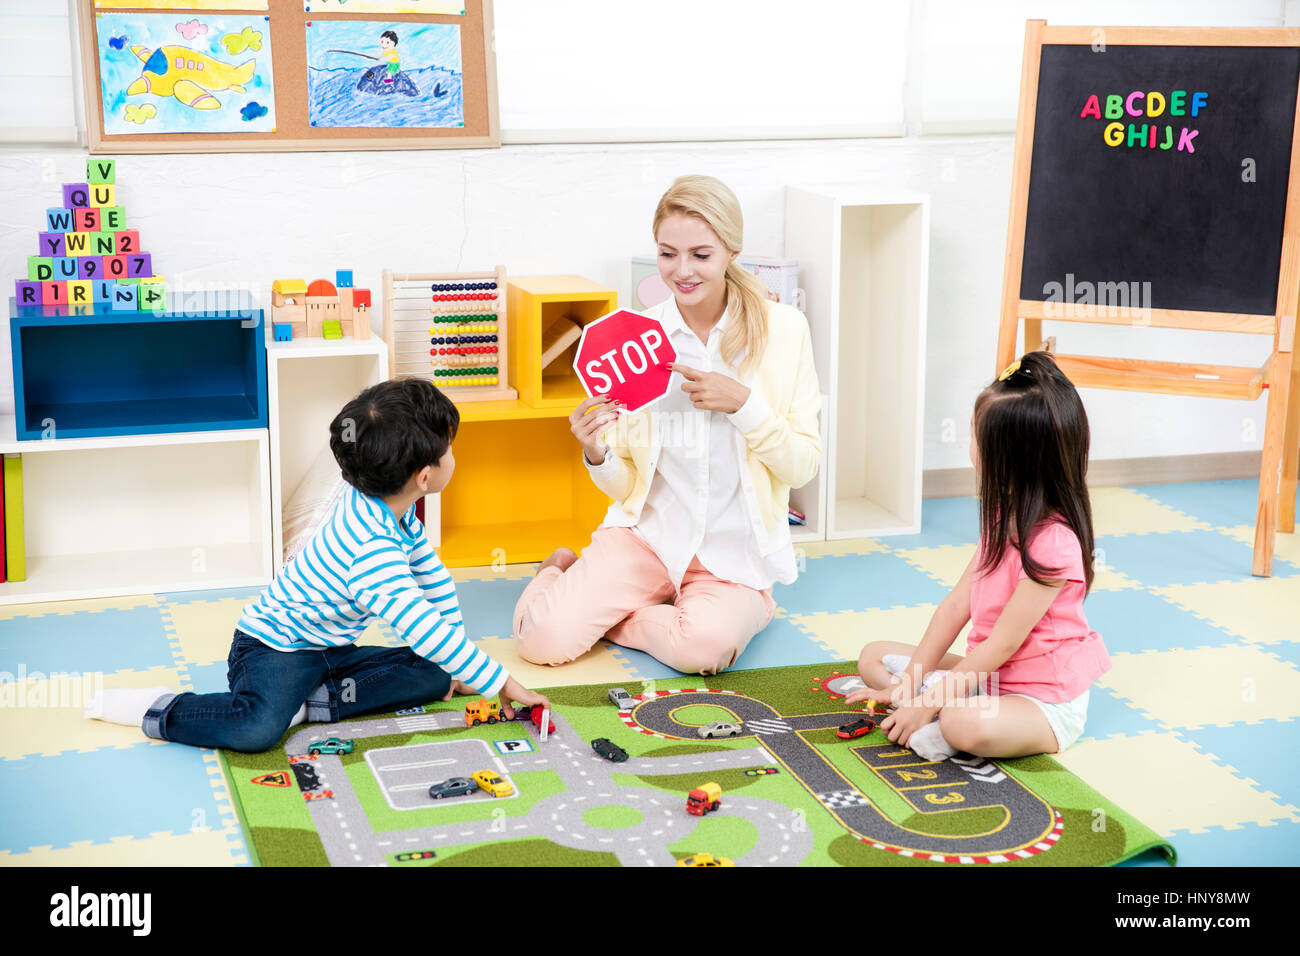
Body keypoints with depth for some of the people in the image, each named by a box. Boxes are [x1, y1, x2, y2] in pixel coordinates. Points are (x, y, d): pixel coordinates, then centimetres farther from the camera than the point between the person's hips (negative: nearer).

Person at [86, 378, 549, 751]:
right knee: (258, 729, -37)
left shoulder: (393, 511, 0)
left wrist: (456, 665, 12)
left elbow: (435, 581, 13)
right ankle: (158, 709, -12)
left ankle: (314, 702, -9)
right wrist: (499, 683, -29)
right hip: (273, 647, -9)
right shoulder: (371, 550, -31)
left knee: (435, 677, -4)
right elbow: (424, 629, -35)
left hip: (330, 649, 9)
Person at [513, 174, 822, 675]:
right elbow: (624, 485, 1)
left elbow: (802, 466, -5)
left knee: (705, 646, -33)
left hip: (735, 553, -1)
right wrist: (596, 456, -22)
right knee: (544, 638, -18)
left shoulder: (781, 328, -5)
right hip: (646, 534, 2)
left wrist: (743, 403, -20)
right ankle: (560, 571, 16)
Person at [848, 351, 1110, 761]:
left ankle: (934, 720, -9)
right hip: (988, 677, 10)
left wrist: (929, 703, -20)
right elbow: (956, 605, 4)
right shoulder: (1003, 517, 4)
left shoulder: (1052, 543, -26)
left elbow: (1001, 644, -24)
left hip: (1044, 701, -10)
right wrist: (908, 684, 0)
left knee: (966, 725, -41)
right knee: (873, 656, 7)